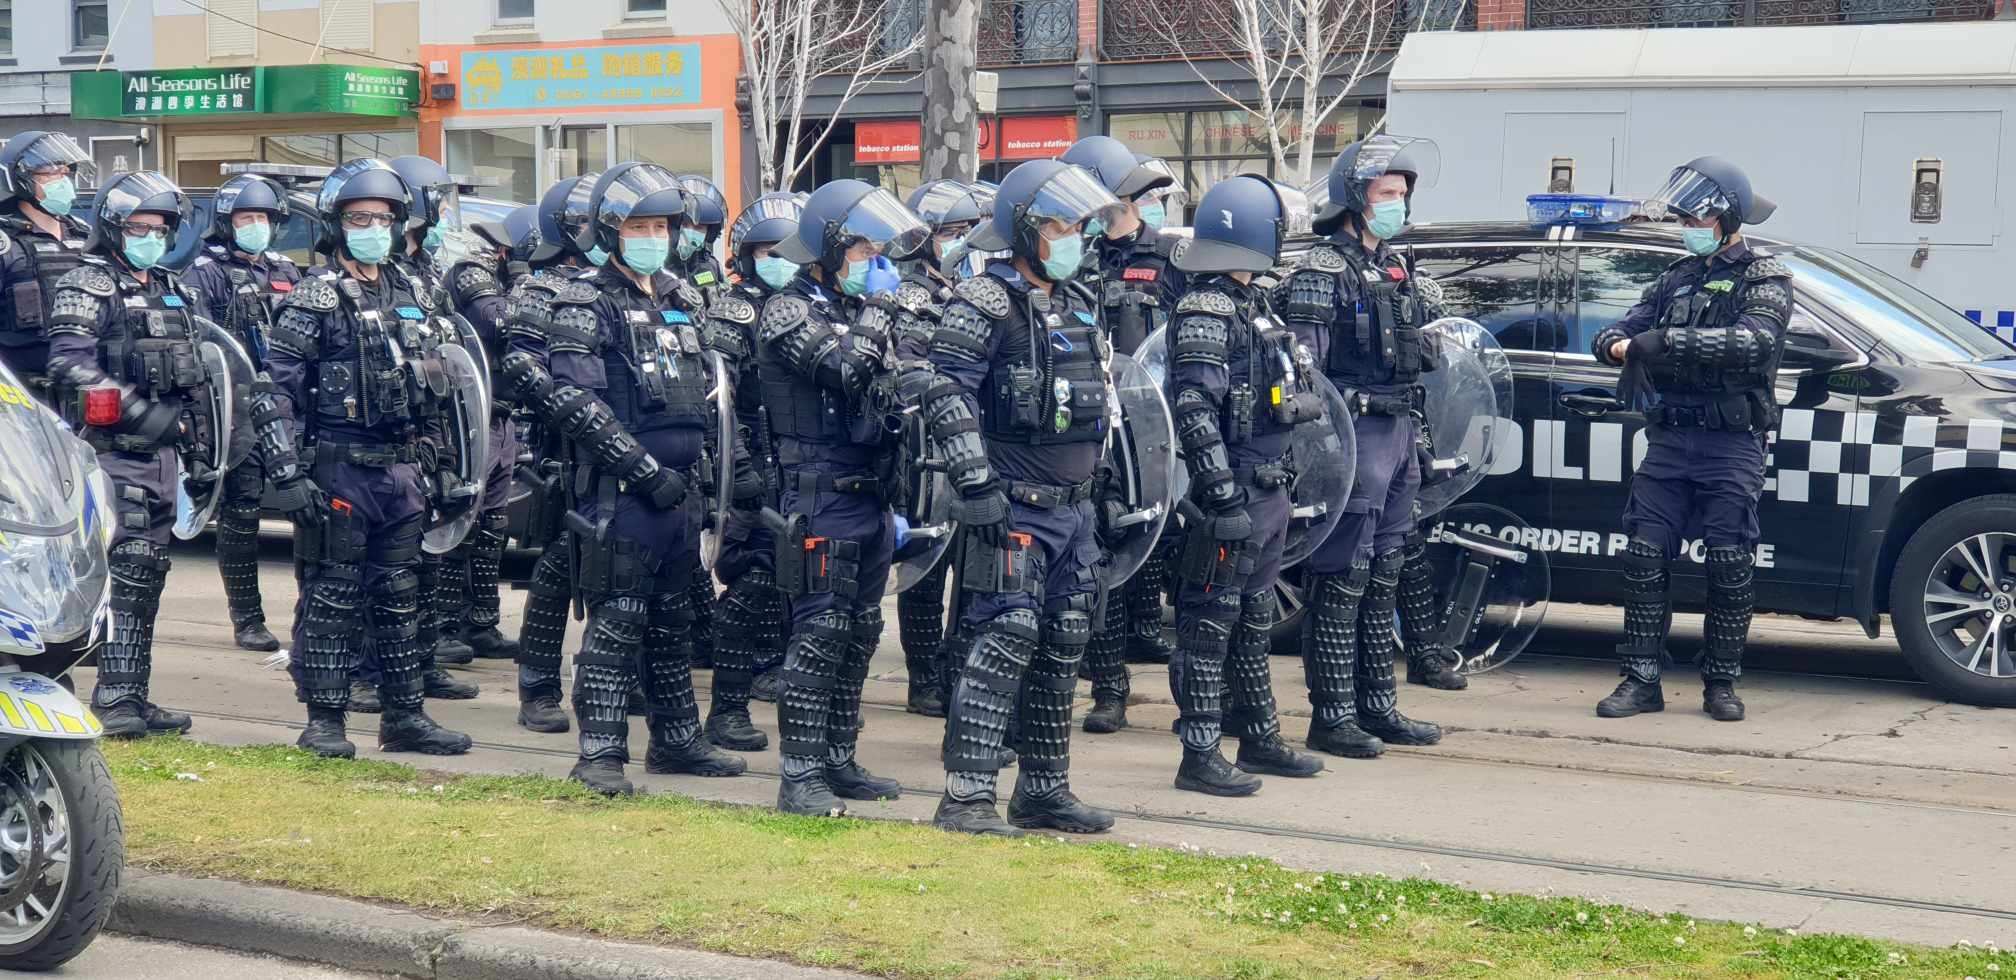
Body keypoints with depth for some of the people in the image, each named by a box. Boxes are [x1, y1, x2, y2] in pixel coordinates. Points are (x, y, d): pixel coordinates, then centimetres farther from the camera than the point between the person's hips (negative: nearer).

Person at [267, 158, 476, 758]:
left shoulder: (413, 294, 14)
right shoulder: (315, 298, -5)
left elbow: (432, 384, 20)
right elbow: (279, 386, -10)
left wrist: (432, 454, 15)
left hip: (401, 467, 6)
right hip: (339, 467, -6)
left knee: (400, 595, 10)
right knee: (331, 595, -2)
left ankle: (405, 715, 16)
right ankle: (324, 719, 4)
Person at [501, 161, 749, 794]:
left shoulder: (680, 300, 16)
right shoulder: (586, 306, -8)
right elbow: (574, 403, -18)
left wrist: (698, 464, 14)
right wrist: (646, 469, -19)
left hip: (677, 488, 7)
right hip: (620, 491, -7)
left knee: (674, 621, 15)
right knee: (616, 623, -6)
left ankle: (676, 740, 25)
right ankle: (600, 754, -1)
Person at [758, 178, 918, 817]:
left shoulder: (857, 311, 18)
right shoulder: (788, 312, -8)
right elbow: (846, 366, -26)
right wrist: (878, 307, -12)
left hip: (870, 497, 8)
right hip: (821, 496, -8)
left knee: (860, 634, 11)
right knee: (820, 633, -10)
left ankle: (838, 760, 20)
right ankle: (800, 777, -7)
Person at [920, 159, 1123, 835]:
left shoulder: (1076, 309, 17)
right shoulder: (984, 304, -9)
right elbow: (947, 396, -17)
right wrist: (978, 485, -21)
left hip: (1071, 507, 8)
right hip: (1013, 508, -8)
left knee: (1062, 650, 10)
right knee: (1005, 641, -13)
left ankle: (1043, 791, 19)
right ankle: (966, 797, -10)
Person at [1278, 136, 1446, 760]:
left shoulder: (1399, 271, 18)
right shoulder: (1323, 273, -9)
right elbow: (1304, 368, -16)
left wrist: (1413, 441, 20)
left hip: (1398, 433, 9)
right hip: (1353, 435, -9)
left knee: (1382, 581, 13)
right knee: (1341, 582, -6)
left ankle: (1378, 707, 20)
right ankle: (1331, 716, -3)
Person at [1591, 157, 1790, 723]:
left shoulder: (1764, 280, -2)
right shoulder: (1678, 277, 17)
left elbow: (1754, 341, -21)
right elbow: (1628, 326, 16)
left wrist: (1668, 341, -25)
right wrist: (1617, 343, -11)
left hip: (1730, 445, -5)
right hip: (1669, 438, 5)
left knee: (1730, 567, -3)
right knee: (1644, 556, -2)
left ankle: (1721, 684, 8)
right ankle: (1641, 680, 3)